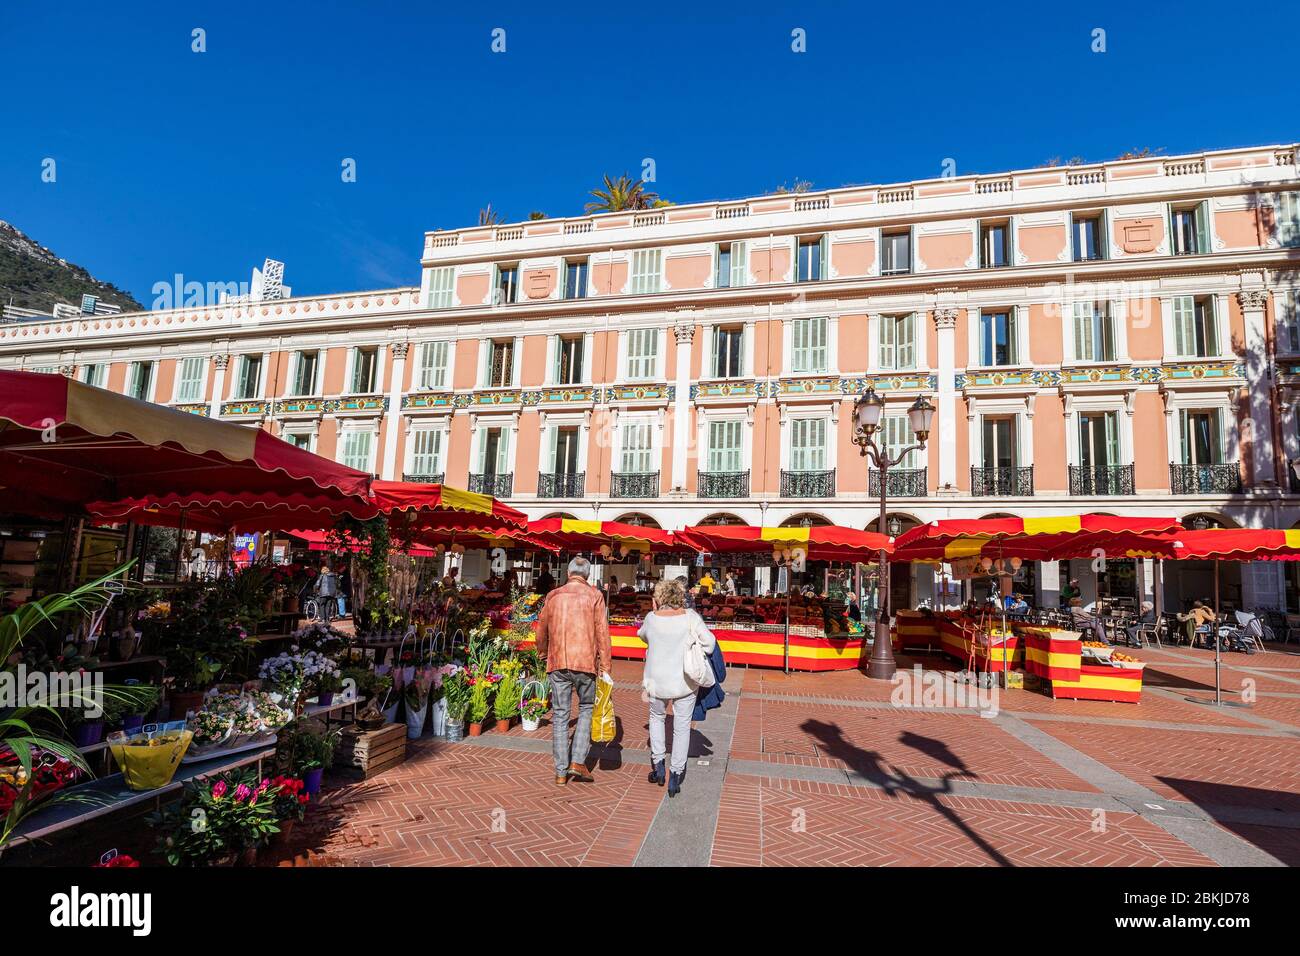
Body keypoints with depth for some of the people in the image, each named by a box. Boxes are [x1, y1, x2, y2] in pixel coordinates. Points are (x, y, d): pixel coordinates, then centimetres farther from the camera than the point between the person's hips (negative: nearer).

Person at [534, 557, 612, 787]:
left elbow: (542, 630, 19)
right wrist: (605, 668, 0)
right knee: (586, 708, 17)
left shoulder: (553, 596, 9)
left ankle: (561, 772, 14)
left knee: (560, 715, 9)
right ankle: (578, 761, 6)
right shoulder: (594, 595, 1)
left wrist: (542, 652, 39)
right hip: (585, 663, -2)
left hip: (558, 664, 2)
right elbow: (602, 632, -4)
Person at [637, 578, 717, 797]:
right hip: (685, 681, -1)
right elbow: (709, 641, -12)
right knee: (682, 727, 12)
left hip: (657, 682, 1)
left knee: (656, 717, 27)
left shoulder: (652, 618, -6)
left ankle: (658, 765, 24)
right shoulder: (690, 617, -10)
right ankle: (675, 776, 14)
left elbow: (642, 635, 14)